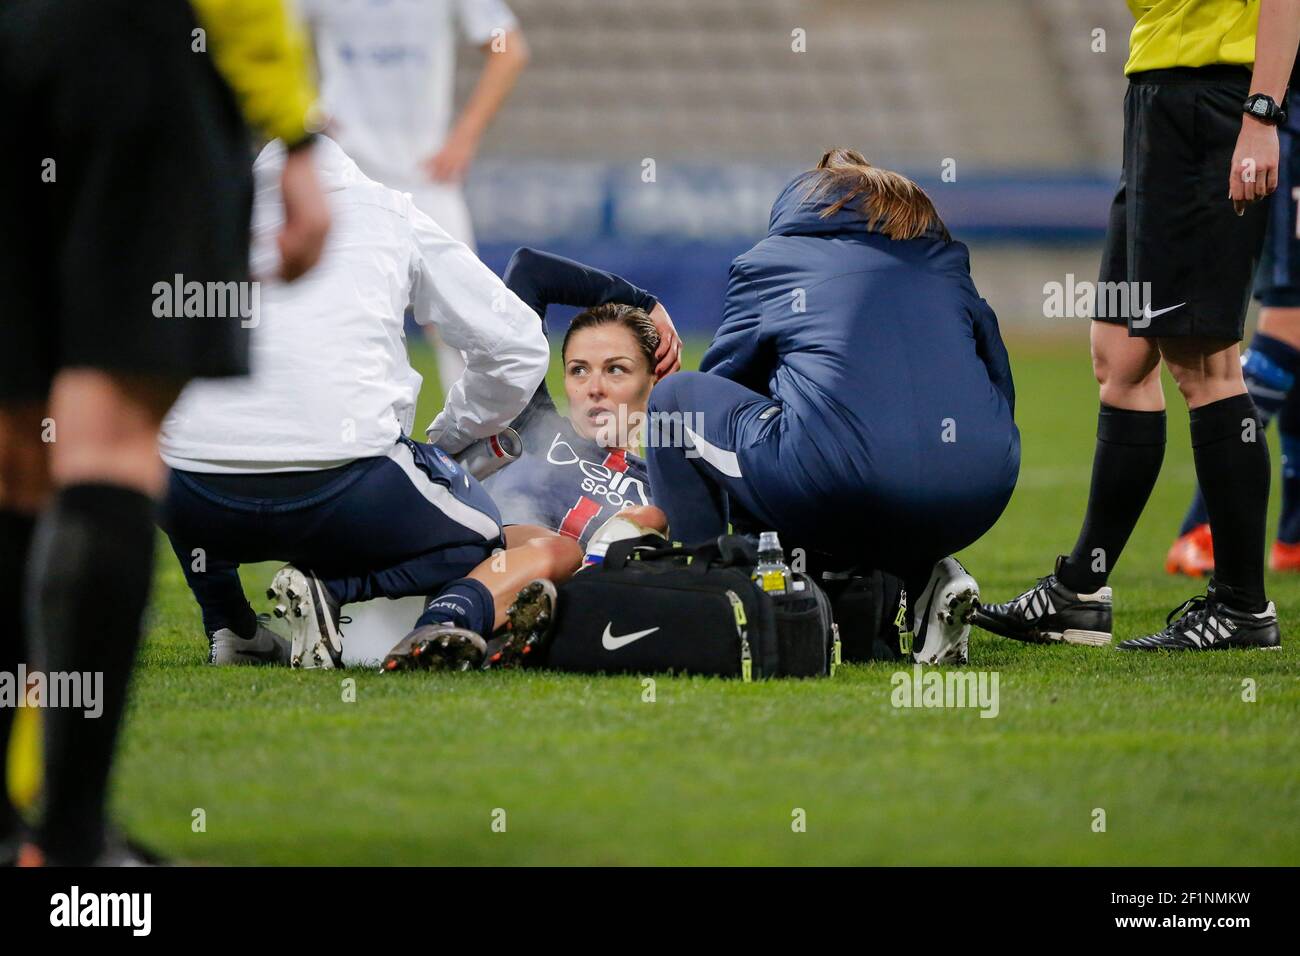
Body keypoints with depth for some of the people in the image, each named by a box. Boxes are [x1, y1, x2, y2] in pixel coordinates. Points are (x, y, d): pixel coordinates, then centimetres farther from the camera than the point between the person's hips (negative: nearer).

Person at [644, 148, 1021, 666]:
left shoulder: (771, 260, 19)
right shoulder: (946, 262, 28)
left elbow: (721, 378, 27)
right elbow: (1001, 392, 28)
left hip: (841, 488, -4)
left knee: (675, 398, 20)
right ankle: (923, 576, 13)